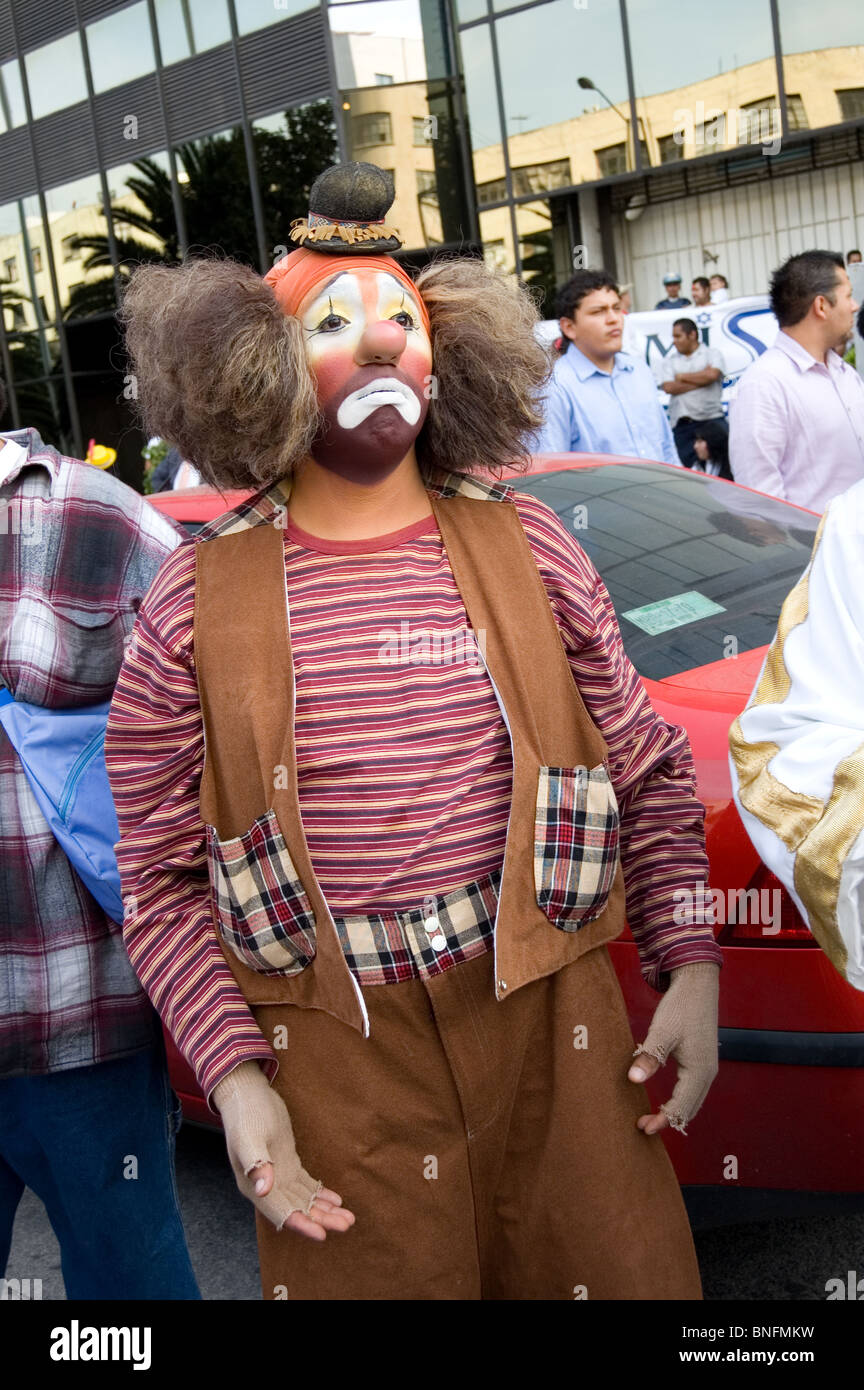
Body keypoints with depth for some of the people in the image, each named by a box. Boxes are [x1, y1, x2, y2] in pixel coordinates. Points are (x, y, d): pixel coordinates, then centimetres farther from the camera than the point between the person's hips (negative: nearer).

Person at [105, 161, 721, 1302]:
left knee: (622, 1275, 11)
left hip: (550, 1026, 2)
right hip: (329, 1061, -1)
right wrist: (234, 1075, -11)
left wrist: (690, 969, -1)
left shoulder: (525, 548, 3)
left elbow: (653, 772, 9)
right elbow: (164, 879, -1)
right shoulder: (196, 602, -2)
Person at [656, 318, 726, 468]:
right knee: (686, 463, 1)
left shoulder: (712, 353, 10)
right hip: (682, 424, 2)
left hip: (711, 419, -2)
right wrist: (701, 379, -2)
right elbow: (668, 387, -2)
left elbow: (713, 374, -11)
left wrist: (682, 377, 0)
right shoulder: (669, 361, 15)